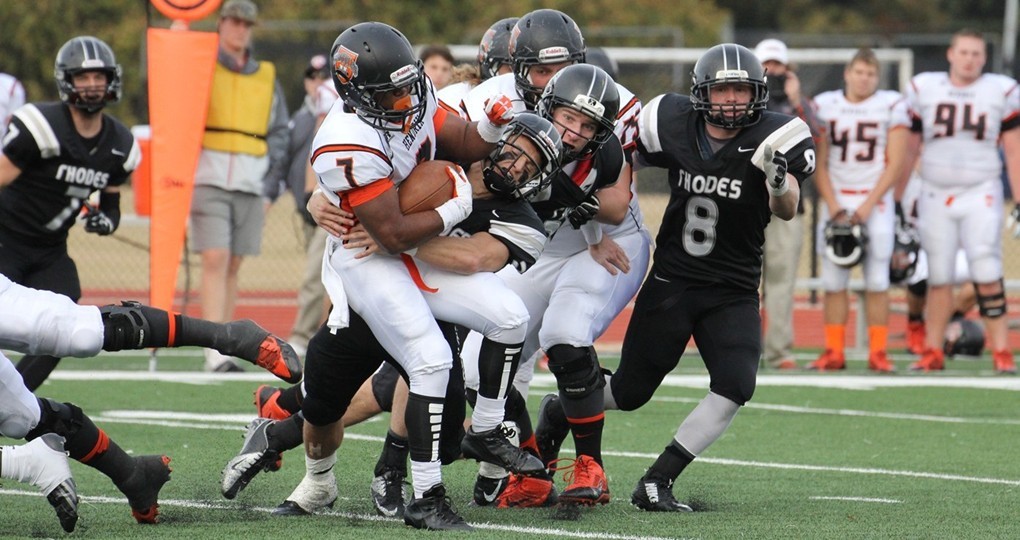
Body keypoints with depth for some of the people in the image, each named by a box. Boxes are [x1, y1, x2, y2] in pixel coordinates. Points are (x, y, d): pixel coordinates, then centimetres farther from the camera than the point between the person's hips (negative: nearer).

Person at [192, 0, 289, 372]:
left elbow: (278, 130, 19)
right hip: (210, 180, -4)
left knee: (233, 267, 6)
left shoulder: (267, 77, 16)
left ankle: (221, 349, 12)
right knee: (215, 261, -14)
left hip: (250, 185, 4)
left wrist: (268, 167, 7)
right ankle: (215, 353, -20)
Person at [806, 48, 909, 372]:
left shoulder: (891, 107, -1)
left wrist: (868, 206, -12)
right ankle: (834, 352, 3)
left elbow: (895, 165, -4)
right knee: (833, 280, -1)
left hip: (876, 202, -2)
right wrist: (833, 207, -6)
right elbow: (819, 164, 6)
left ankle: (878, 352, -1)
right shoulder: (824, 106, 6)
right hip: (836, 201, 2)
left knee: (877, 281, -5)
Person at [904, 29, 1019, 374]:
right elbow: (909, 150, 10)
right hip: (936, 195, 2)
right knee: (938, 277, 4)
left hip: (980, 194, -2)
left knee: (987, 275, -11)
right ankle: (933, 353, 13)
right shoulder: (924, 90, 4)